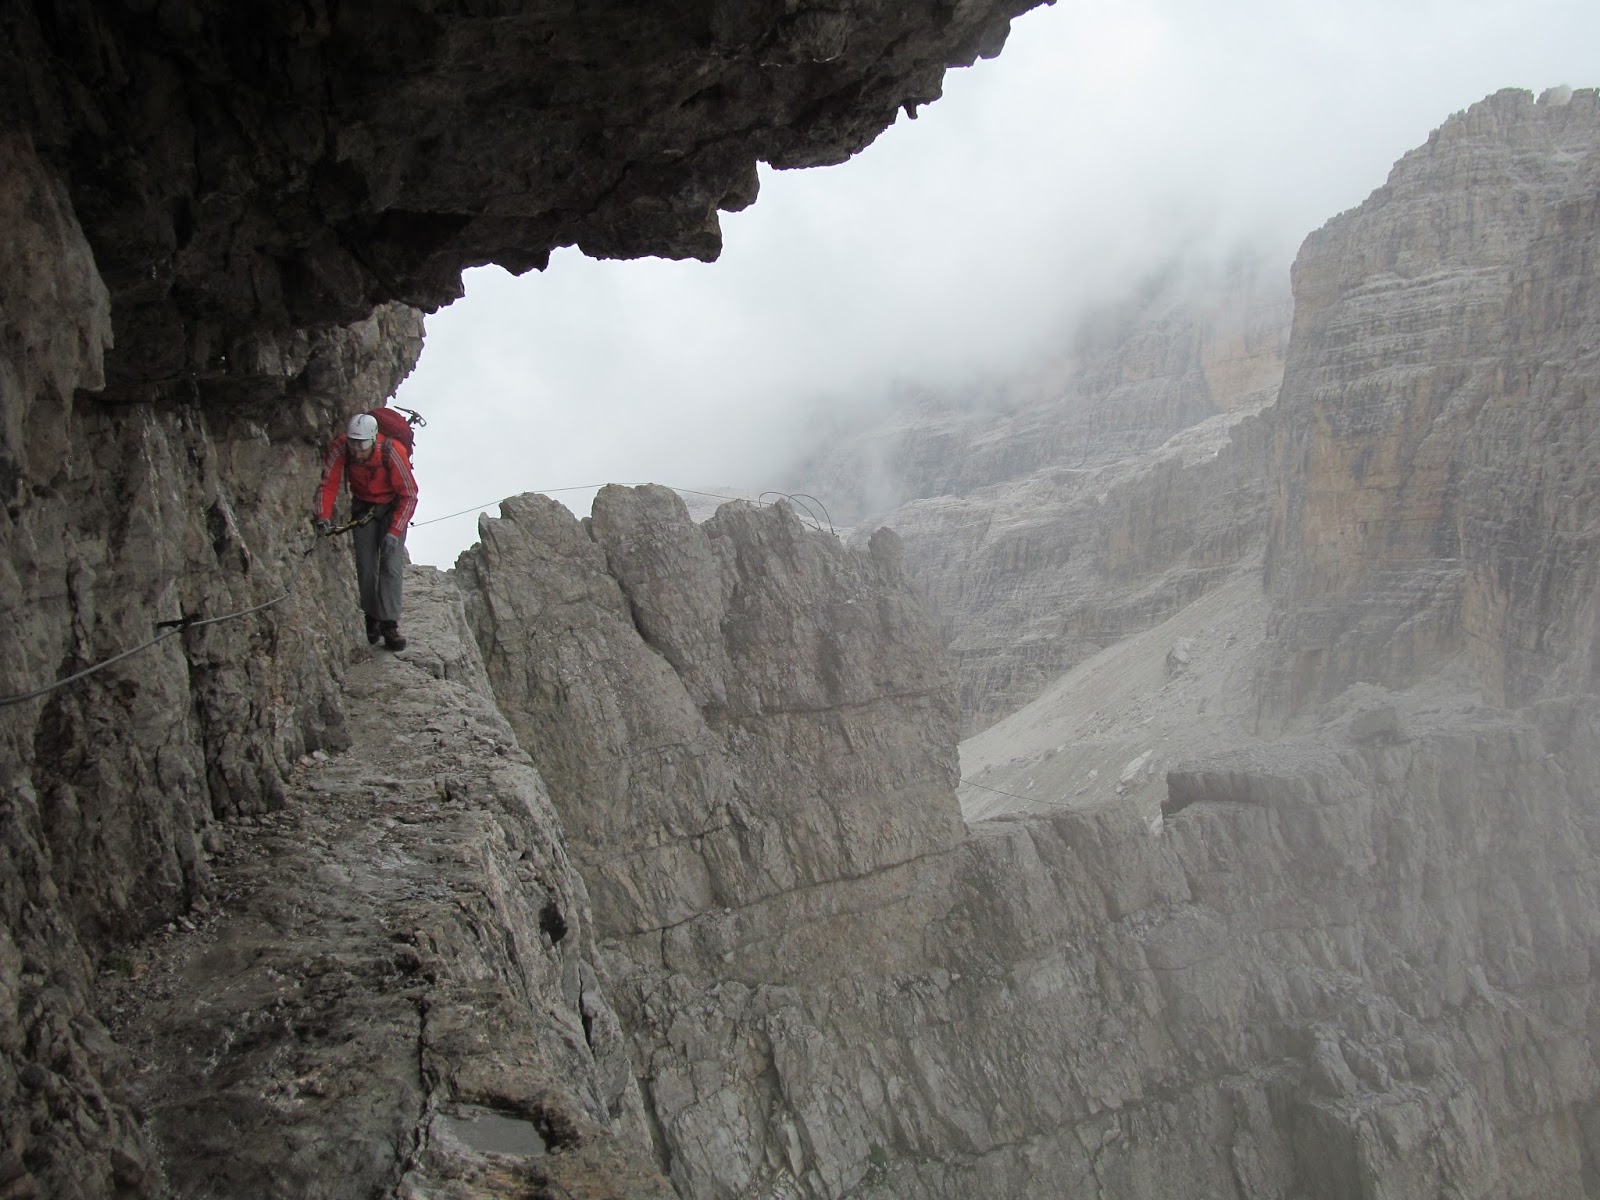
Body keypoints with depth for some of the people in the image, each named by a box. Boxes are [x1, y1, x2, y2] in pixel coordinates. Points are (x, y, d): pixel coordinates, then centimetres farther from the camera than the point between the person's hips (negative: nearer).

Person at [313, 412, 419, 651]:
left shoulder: (392, 452, -32)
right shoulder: (340, 449, -25)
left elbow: (409, 495, -26)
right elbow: (328, 484, -15)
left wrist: (395, 532, -31)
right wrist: (323, 516, -30)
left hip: (393, 508, -3)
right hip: (363, 507, 3)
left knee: (391, 566, -13)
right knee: (366, 567, -1)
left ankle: (389, 626, -11)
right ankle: (372, 618, 18)